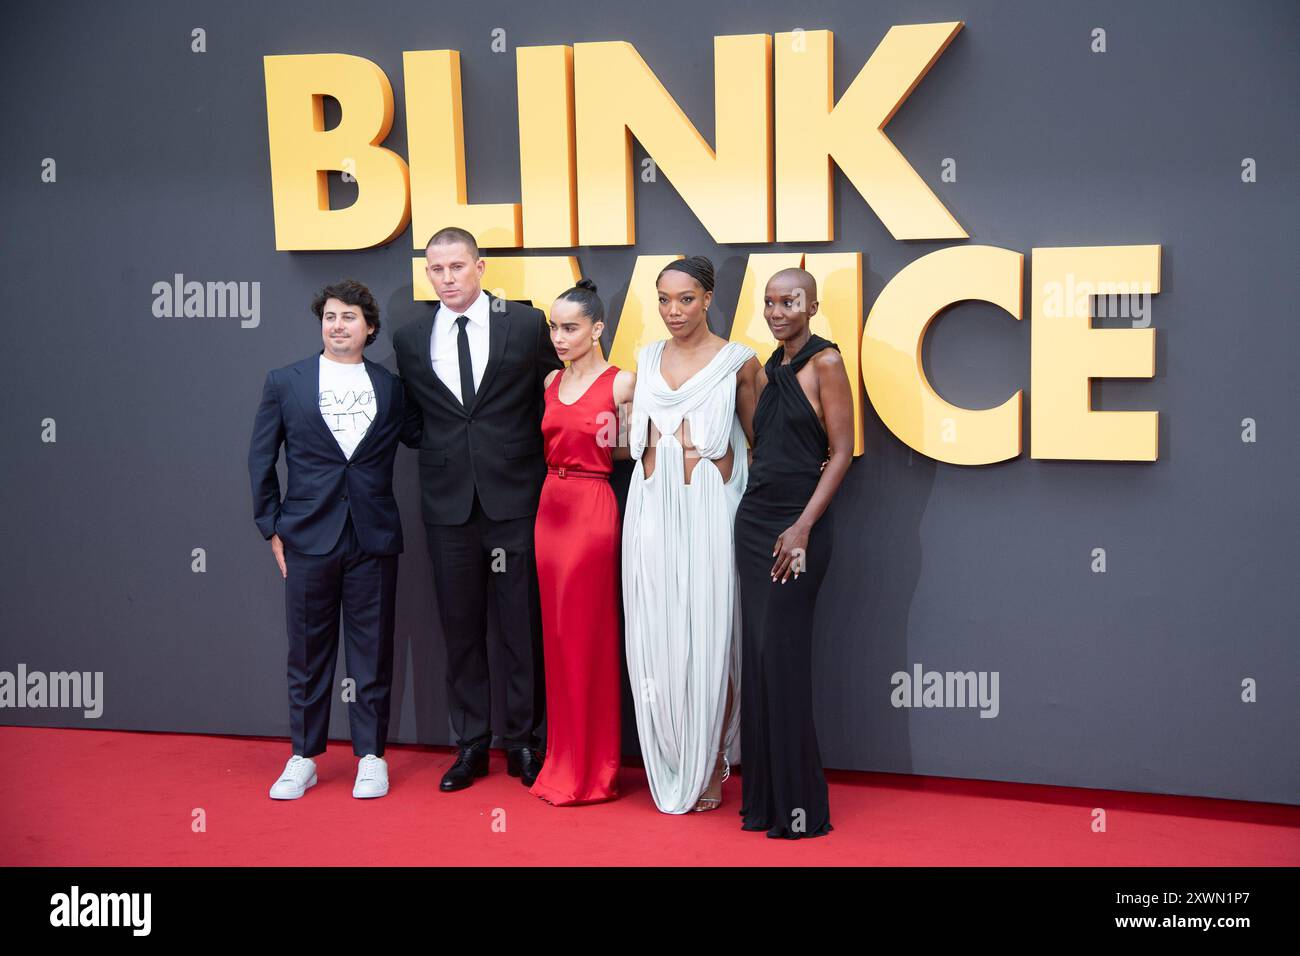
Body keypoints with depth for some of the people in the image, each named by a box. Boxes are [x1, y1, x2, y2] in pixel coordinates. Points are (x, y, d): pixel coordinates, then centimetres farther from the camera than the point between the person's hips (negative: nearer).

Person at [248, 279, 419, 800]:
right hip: (308, 538, 0)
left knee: (372, 653, 6)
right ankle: (303, 758, 20)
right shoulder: (284, 383, 4)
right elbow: (261, 459, 6)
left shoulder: (391, 387, 6)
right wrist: (272, 526, 3)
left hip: (374, 540, 1)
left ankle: (371, 756, 19)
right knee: (308, 653, 7)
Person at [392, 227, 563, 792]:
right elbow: (412, 418, 16)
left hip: (514, 500, -2)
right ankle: (471, 745, 20)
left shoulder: (527, 325, 0)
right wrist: (441, 455, 4)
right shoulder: (410, 340, 8)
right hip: (447, 505, 2)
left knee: (523, 627, 4)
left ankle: (523, 741, 17)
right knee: (460, 629, 9)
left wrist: (548, 483, 0)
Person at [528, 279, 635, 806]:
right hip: (550, 506, 6)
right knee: (556, 632, 11)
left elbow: (632, 451, -2)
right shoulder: (552, 383, 11)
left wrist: (611, 442, -16)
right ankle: (562, 761, 22)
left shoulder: (621, 383, -7)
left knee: (586, 634, -1)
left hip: (592, 509, -6)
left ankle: (592, 771, 11)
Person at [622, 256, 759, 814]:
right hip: (652, 505, 4)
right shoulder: (647, 359, 12)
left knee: (708, 636, -1)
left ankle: (708, 769, 13)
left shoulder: (737, 360, 0)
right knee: (655, 635, 5)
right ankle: (668, 769, 17)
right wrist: (613, 432, 6)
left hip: (710, 505, -4)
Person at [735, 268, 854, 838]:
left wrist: (803, 527, -17)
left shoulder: (825, 363, -7)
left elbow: (841, 452, -11)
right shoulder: (767, 372, 14)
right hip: (753, 519, 7)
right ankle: (763, 797, 16)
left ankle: (799, 805, 4)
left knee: (781, 657, -6)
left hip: (797, 526, -7)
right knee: (758, 656, 7)